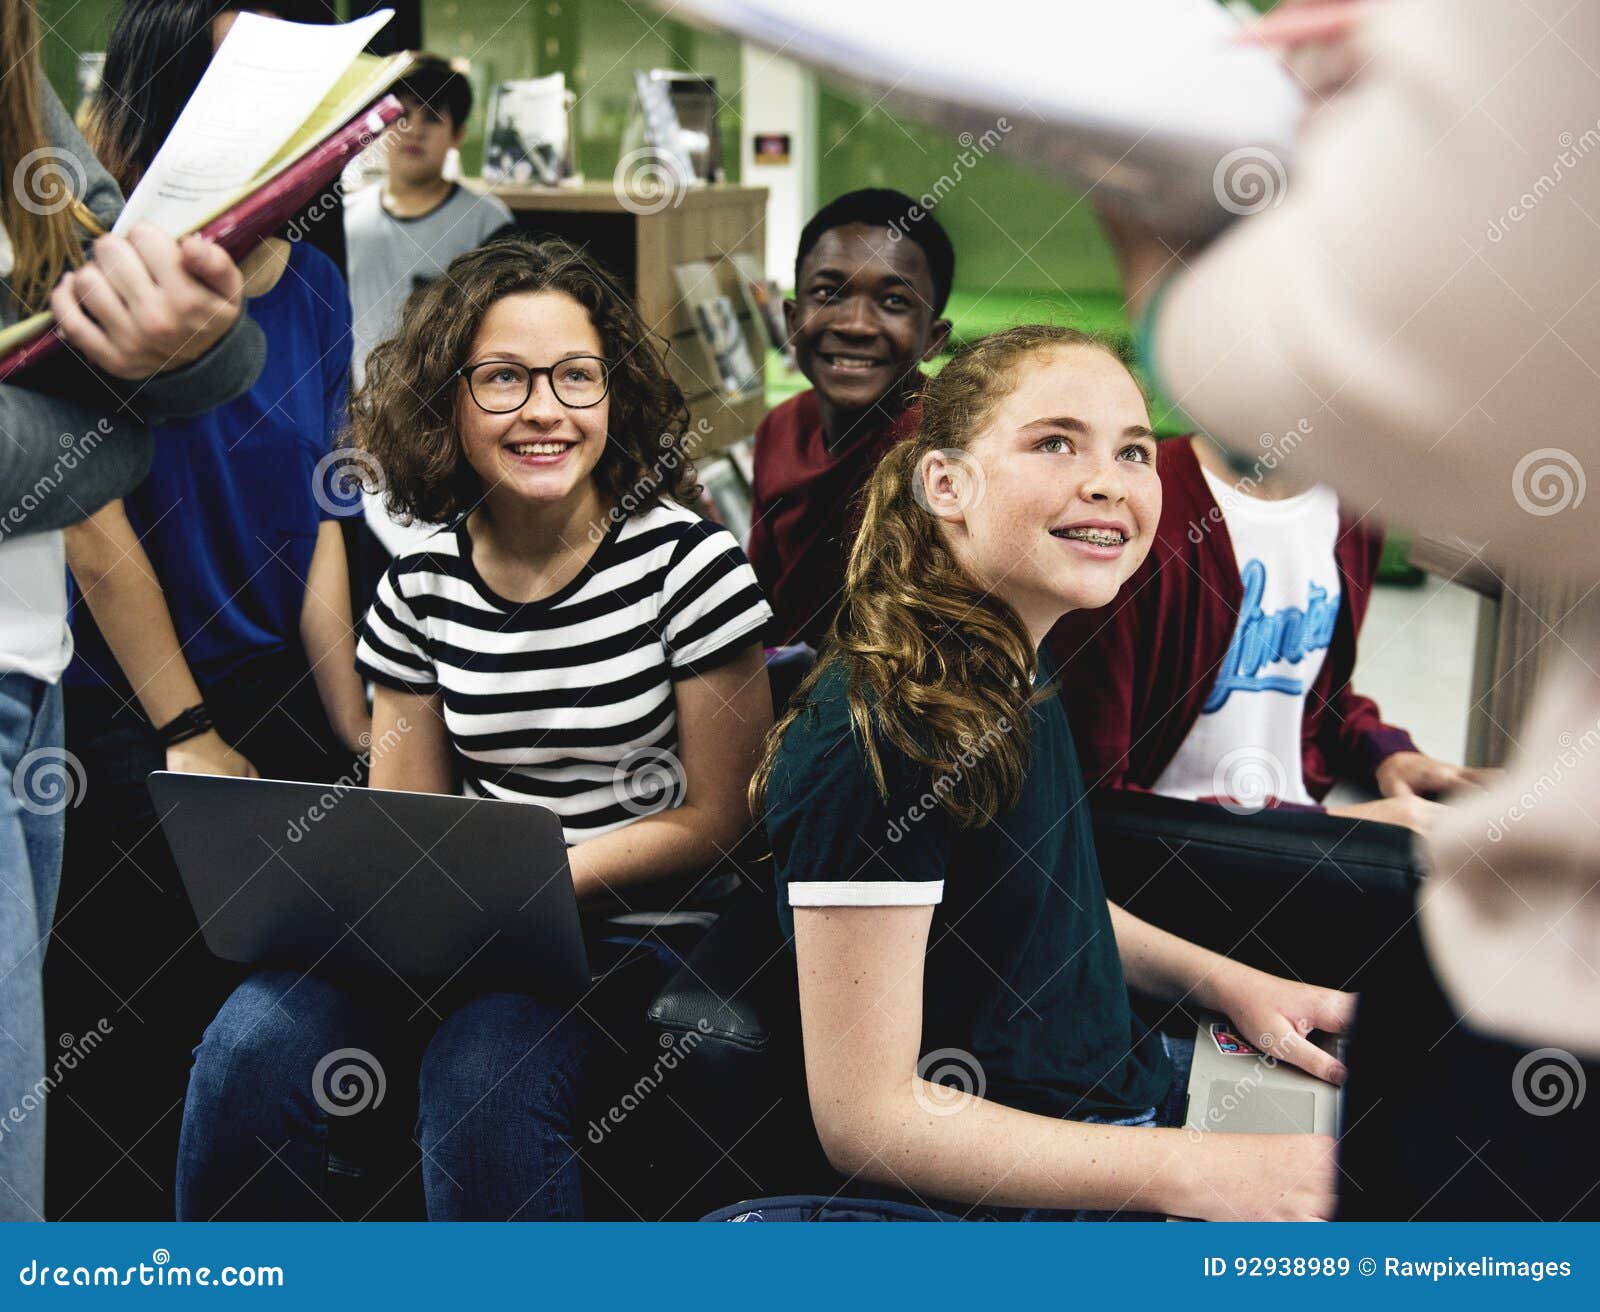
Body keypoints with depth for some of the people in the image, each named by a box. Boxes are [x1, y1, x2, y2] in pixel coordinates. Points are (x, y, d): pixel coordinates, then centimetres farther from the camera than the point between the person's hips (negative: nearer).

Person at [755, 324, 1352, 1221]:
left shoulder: (1013, 667, 2)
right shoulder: (880, 738, -27)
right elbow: (864, 1117, -25)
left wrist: (1230, 983, 5)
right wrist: (1197, 1173, -26)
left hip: (1124, 1081, 9)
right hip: (1013, 1197, -9)